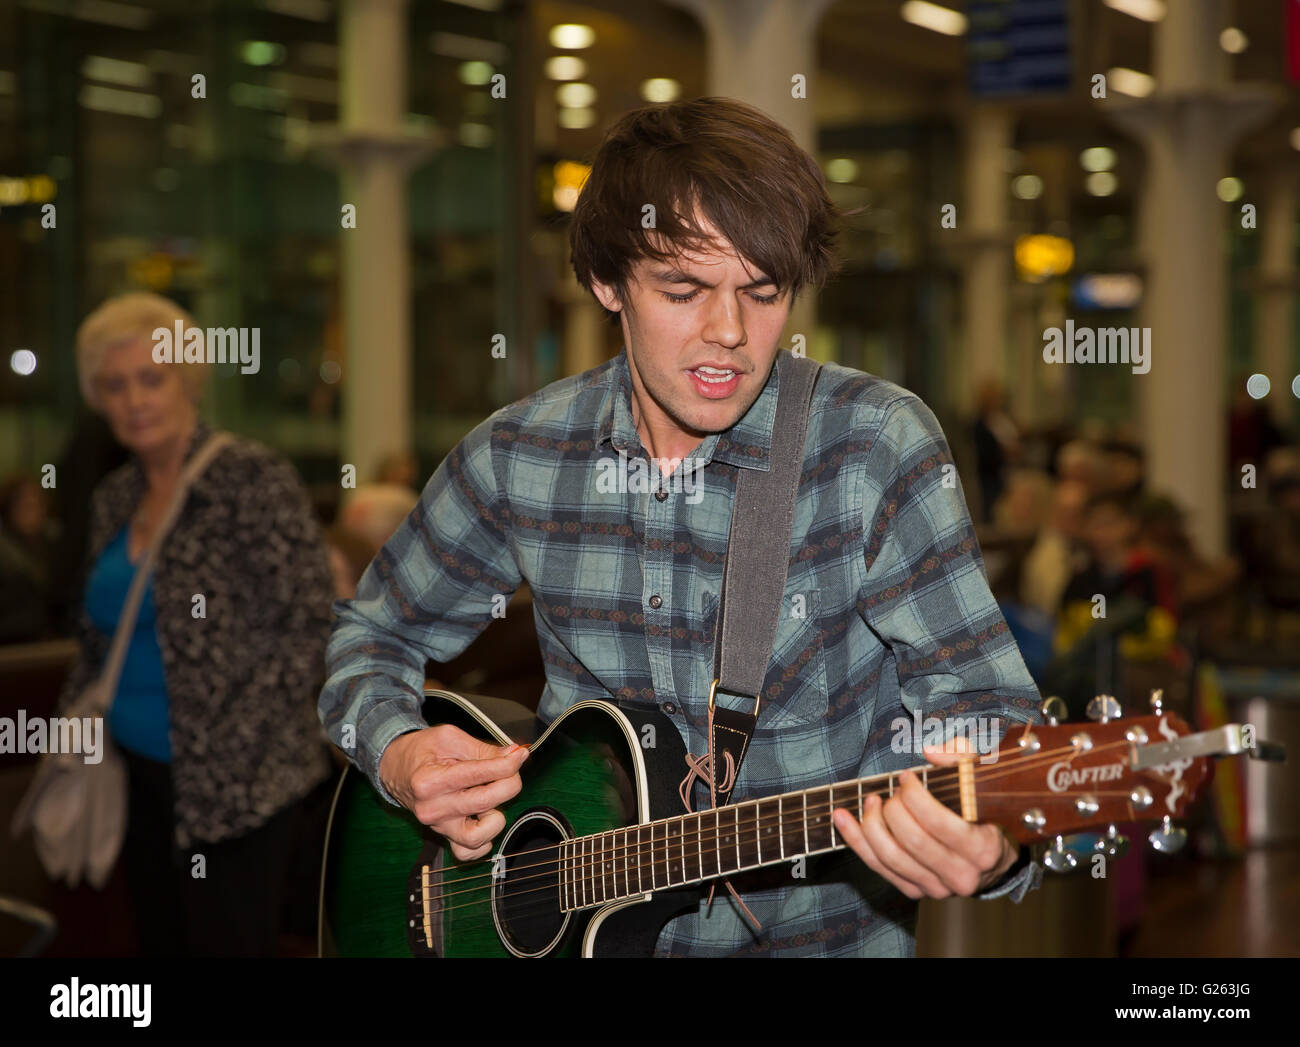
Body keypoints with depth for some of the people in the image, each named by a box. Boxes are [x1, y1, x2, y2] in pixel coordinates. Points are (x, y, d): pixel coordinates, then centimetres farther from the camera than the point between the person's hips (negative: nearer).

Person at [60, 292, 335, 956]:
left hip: (232, 787, -6)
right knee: (161, 941, 14)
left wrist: (232, 747, -18)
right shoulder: (114, 500, 9)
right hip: (140, 774, 6)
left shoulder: (253, 480, -12)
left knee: (227, 943, -1)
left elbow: (308, 626, -16)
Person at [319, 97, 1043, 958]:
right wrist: (398, 753, -5)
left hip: (820, 929, -2)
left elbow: (985, 700, -8)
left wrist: (985, 845, -29)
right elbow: (374, 635, 15)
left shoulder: (875, 447, -7)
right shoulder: (518, 456, 2)